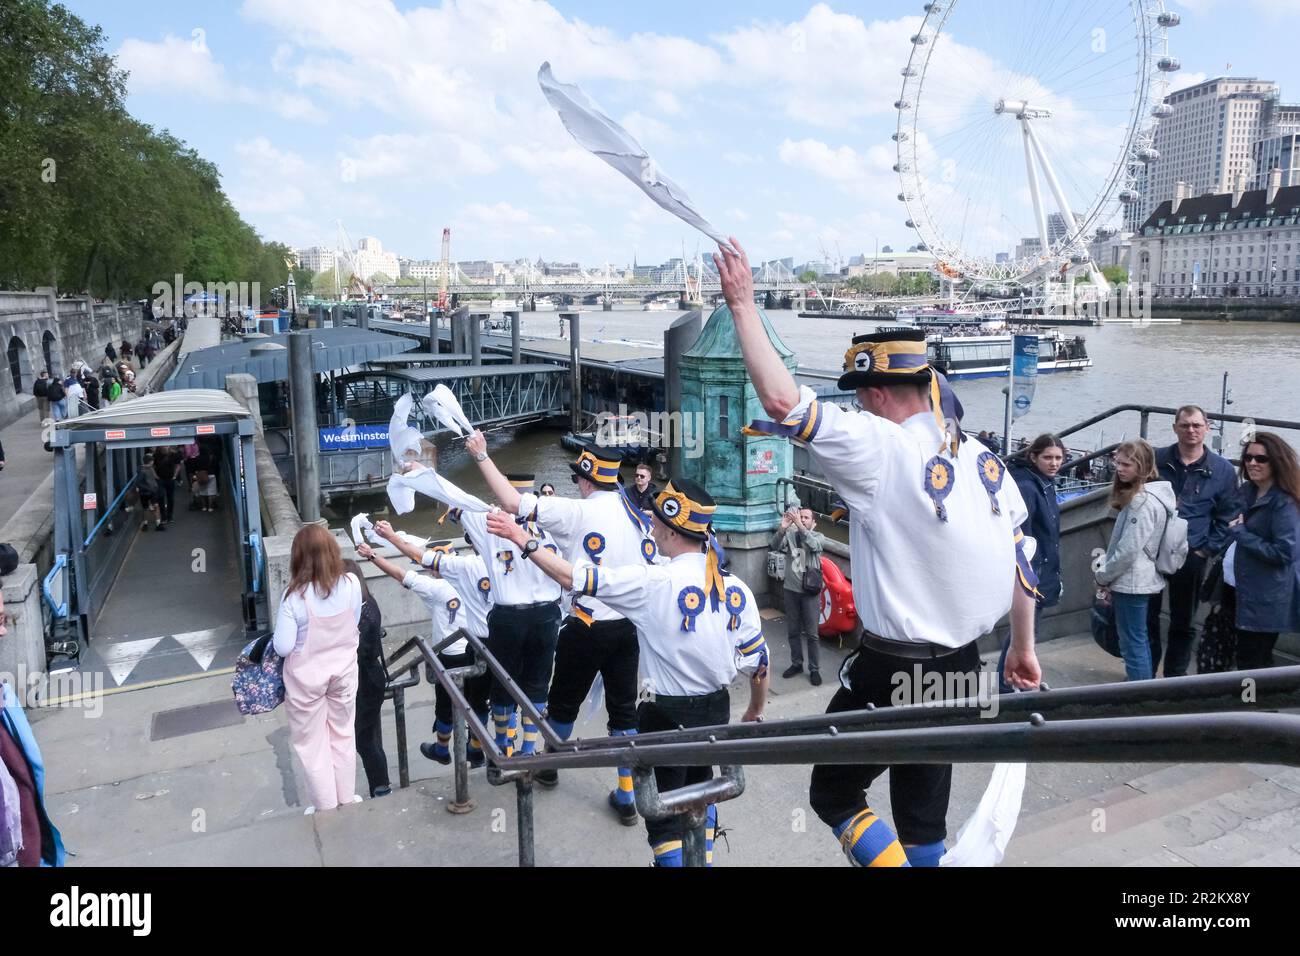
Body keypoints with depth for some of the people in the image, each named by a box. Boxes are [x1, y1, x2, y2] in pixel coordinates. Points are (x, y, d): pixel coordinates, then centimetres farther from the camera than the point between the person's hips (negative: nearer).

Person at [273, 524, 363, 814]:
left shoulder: (295, 596, -24)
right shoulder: (352, 584, -15)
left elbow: (283, 647, -19)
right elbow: (355, 626, 0)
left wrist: (277, 638, 2)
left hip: (307, 677, -3)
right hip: (344, 670, 3)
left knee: (312, 743, 15)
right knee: (343, 735, 21)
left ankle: (326, 806, 27)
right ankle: (347, 799, 34)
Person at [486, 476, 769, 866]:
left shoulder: (654, 583, -22)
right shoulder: (736, 589, -7)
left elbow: (573, 577, -20)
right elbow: (758, 662, 0)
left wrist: (523, 539, -10)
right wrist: (755, 711, 18)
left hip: (667, 715, -5)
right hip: (716, 710, 6)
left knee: (664, 813, 10)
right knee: (699, 789, 27)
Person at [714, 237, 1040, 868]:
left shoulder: (880, 449, -19)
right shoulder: (985, 459, 4)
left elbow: (782, 401, -27)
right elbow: (1018, 560, 10)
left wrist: (743, 304, -19)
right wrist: (1023, 648, 22)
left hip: (890, 673, -7)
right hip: (961, 671, 8)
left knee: (833, 795, 11)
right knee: (924, 809, 21)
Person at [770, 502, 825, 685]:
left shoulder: (818, 537, -1)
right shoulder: (789, 535, 2)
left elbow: (813, 545, -24)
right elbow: (775, 546, -16)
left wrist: (799, 526, -34)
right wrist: (783, 528, -33)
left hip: (810, 592, -2)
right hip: (790, 590, 2)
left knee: (812, 634, 1)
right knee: (793, 631, 13)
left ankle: (814, 669, 12)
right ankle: (796, 664, 28)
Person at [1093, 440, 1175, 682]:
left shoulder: (1142, 500, -20)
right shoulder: (1148, 494, 12)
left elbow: (1129, 549, -22)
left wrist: (1103, 576, -11)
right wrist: (1105, 561, 10)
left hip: (1131, 582, -10)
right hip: (1141, 580, 10)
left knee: (1133, 644, -4)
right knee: (1140, 641, 19)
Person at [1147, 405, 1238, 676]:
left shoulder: (1223, 469, -1)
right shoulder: (1155, 460, 0)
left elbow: (1227, 517, 3)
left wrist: (1207, 550, -5)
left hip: (1191, 556, 0)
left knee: (1183, 623, 11)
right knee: (1146, 617, 8)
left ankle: (1175, 677, 25)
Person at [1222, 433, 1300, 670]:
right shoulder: (1247, 491, 7)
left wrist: (1240, 533, -17)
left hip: (1268, 600, -8)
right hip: (1246, 591, 8)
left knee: (1250, 663, 0)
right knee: (1260, 662, 19)